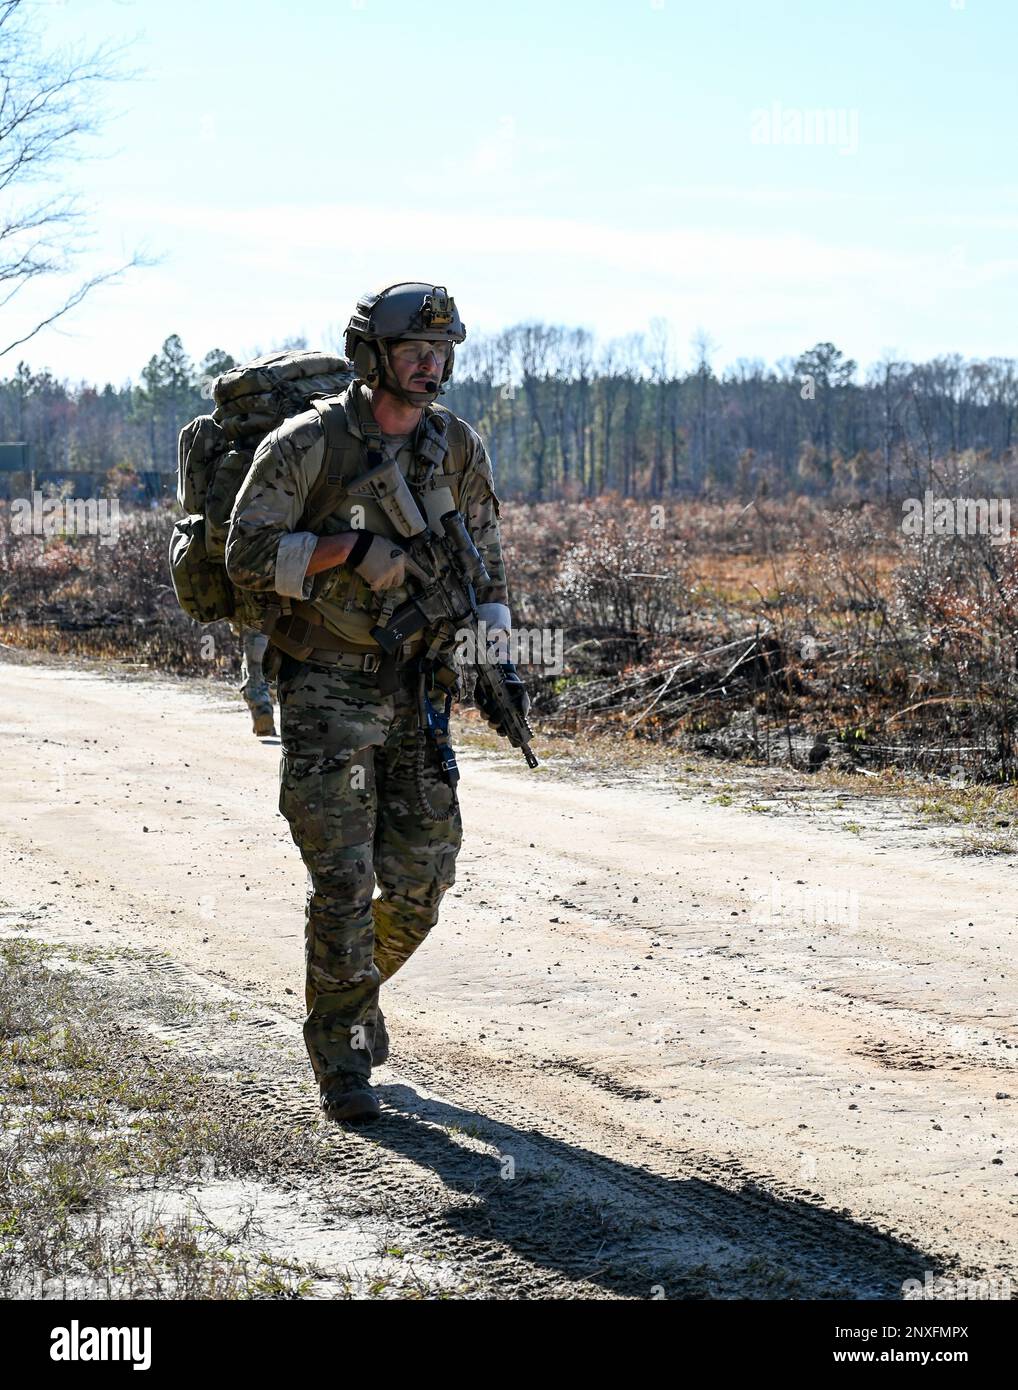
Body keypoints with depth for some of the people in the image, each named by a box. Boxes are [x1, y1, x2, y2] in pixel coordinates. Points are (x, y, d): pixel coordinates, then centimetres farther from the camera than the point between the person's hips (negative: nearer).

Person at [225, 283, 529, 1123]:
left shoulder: (459, 448, 2)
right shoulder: (307, 445, -13)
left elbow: (483, 557, 12)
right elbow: (249, 556, -15)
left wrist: (500, 661, 3)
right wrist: (357, 545, -25)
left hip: (414, 684, 5)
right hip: (325, 688, -4)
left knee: (423, 872, 4)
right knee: (343, 878, -8)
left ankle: (359, 986, 34)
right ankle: (341, 1068, 4)